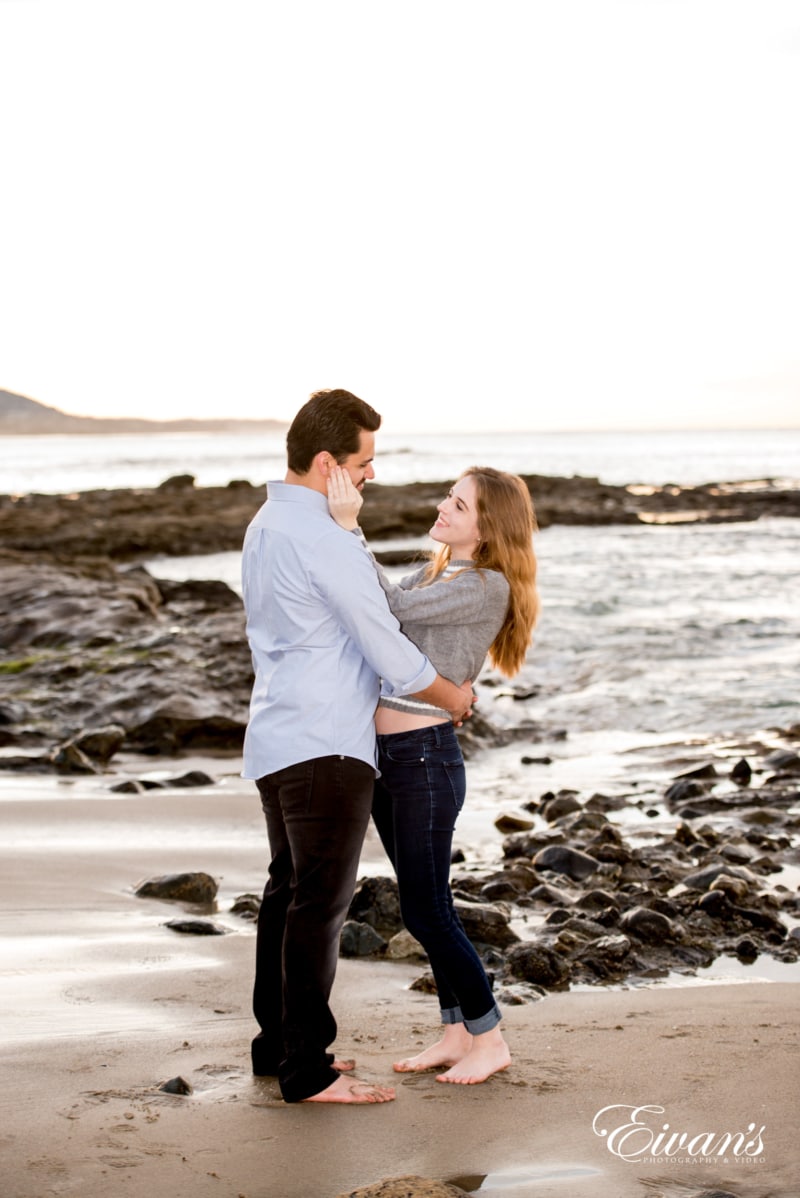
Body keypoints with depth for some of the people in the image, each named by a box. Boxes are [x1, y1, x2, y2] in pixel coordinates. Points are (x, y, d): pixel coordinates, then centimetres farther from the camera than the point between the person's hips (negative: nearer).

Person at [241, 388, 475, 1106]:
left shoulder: (265, 527, 12)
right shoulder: (327, 542, -18)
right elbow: (391, 654, -15)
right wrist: (452, 696, 3)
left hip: (276, 742, 10)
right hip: (326, 749, -10)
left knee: (288, 892, 17)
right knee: (321, 903, -4)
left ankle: (279, 1041, 27)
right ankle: (308, 1071, 1)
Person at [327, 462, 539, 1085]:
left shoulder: (488, 587, -13)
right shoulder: (431, 574, 14)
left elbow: (393, 607, -22)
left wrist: (349, 525, -23)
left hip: (425, 757, -9)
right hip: (385, 753, 9)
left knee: (424, 911, -3)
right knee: (430, 905, 14)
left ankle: (490, 1039, 12)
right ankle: (457, 1032, 24)